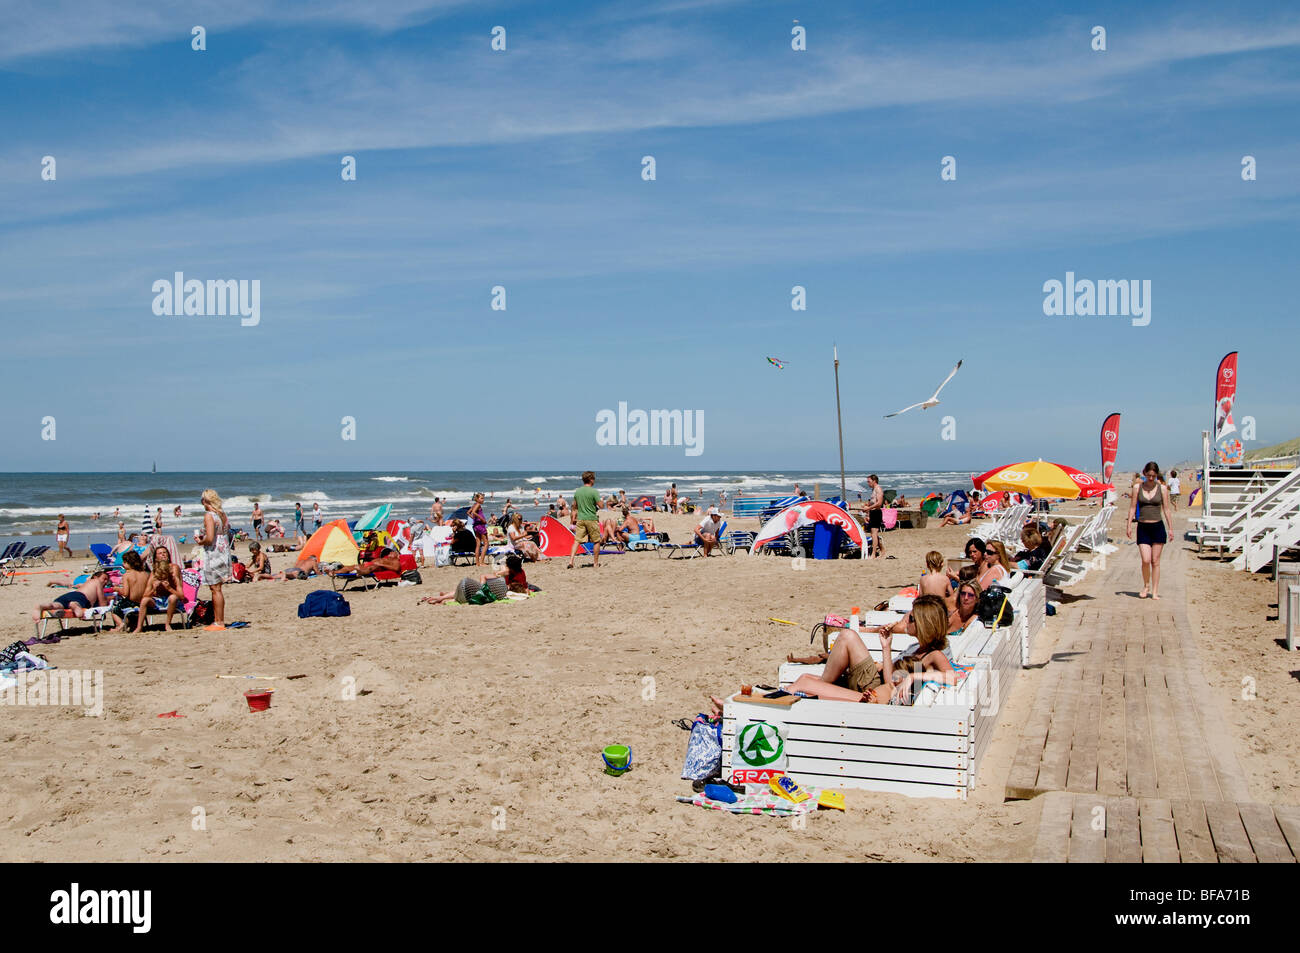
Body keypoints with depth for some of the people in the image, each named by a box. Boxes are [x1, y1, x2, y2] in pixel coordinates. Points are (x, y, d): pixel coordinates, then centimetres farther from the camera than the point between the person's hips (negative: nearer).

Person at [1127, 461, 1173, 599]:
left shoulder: (1162, 488, 2)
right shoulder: (1137, 487, 3)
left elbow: (1166, 509, 4)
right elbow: (1132, 507, 5)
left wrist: (1171, 528, 1)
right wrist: (1129, 525, 0)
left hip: (1158, 527, 0)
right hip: (1143, 528, 0)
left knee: (1155, 561, 2)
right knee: (1146, 560, -10)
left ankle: (1155, 591, 10)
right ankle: (1146, 586, 14)